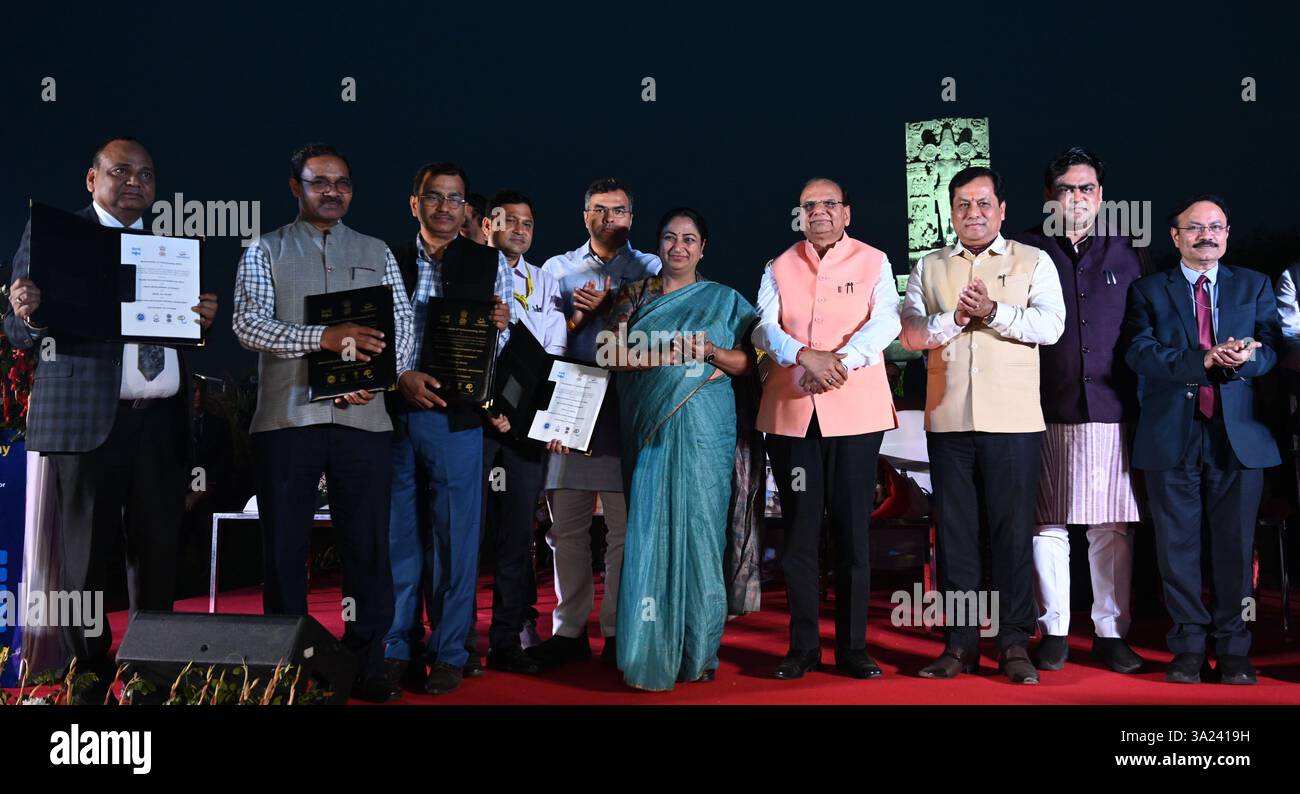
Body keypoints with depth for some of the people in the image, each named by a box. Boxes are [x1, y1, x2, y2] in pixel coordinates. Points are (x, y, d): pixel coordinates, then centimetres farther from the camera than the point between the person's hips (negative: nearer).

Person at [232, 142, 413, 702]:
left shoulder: (377, 254, 14)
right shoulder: (265, 252, 7)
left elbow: (402, 330, 8)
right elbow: (248, 324, -7)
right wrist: (324, 338, -21)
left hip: (363, 419, 2)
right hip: (287, 418, -1)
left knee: (368, 546, 3)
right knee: (284, 548, 4)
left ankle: (367, 666, 13)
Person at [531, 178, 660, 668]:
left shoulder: (650, 269, 10)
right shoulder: (557, 269, 16)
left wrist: (608, 311, -9)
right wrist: (579, 317, -7)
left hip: (626, 409, -2)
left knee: (625, 525, -1)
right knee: (567, 526, 3)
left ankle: (617, 632, 7)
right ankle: (569, 630, 11)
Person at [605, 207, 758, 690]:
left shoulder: (724, 300, 10)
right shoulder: (635, 296, 13)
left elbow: (747, 364, 6)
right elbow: (613, 355, 3)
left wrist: (712, 351, -13)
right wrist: (662, 354, -12)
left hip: (703, 429, -1)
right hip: (649, 428, 1)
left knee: (698, 530, -2)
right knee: (650, 532, -4)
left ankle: (697, 651, 6)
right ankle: (651, 651, 1)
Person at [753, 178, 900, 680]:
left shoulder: (873, 262, 8)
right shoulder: (780, 268, 12)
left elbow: (885, 321, -6)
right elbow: (764, 328, -1)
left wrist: (841, 361, -22)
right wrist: (805, 355, -20)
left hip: (855, 411, -1)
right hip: (791, 413, 2)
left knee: (853, 531, 1)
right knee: (799, 531, 5)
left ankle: (852, 647, 10)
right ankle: (803, 647, 14)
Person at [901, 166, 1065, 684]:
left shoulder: (1033, 262, 8)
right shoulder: (929, 267, 15)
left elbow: (1052, 325, -5)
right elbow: (911, 334, 4)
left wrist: (994, 311, -15)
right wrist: (954, 317, -12)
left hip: (1013, 419, -2)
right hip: (948, 419, 2)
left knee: (1013, 529, 0)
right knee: (954, 530, 5)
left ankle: (1014, 642, 8)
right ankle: (960, 642, 13)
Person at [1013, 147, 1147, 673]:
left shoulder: (1128, 254, 12)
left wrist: (1147, 402, 5)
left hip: (1112, 411, 1)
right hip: (1046, 413, -1)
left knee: (1112, 528, 3)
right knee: (1048, 525, 2)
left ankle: (1111, 632, 14)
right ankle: (1054, 631, 12)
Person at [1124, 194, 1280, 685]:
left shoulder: (1255, 286, 13)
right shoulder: (1148, 290, 7)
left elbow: (1271, 350, 2)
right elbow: (1140, 353, -7)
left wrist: (1246, 357, -21)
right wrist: (1205, 359, -19)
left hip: (1238, 434, 1)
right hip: (1172, 436, -1)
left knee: (1235, 544, 4)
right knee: (1178, 545, 3)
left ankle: (1233, 649, 15)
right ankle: (1189, 648, 14)